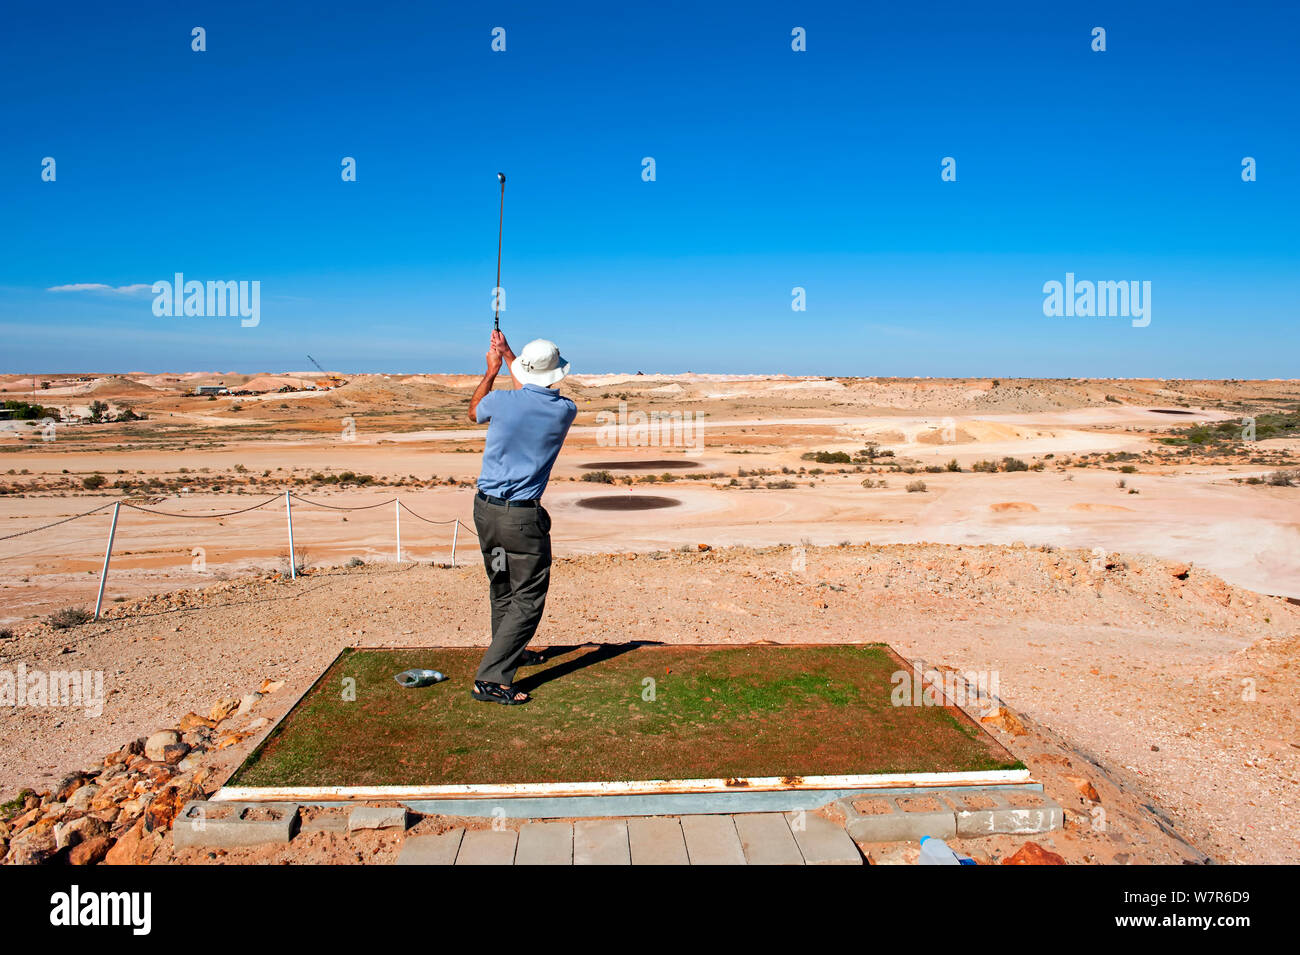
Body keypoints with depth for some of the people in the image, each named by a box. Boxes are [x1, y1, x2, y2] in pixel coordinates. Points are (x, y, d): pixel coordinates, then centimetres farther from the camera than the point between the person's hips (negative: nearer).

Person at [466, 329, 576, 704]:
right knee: (528, 599, 1)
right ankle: (491, 678, -7)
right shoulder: (565, 411, -8)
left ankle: (509, 652, 41)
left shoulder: (502, 401, -7)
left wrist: (493, 369, 28)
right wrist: (508, 354, 26)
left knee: (502, 589, 21)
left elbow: (474, 413, 18)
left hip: (485, 508, 4)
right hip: (523, 516, -4)